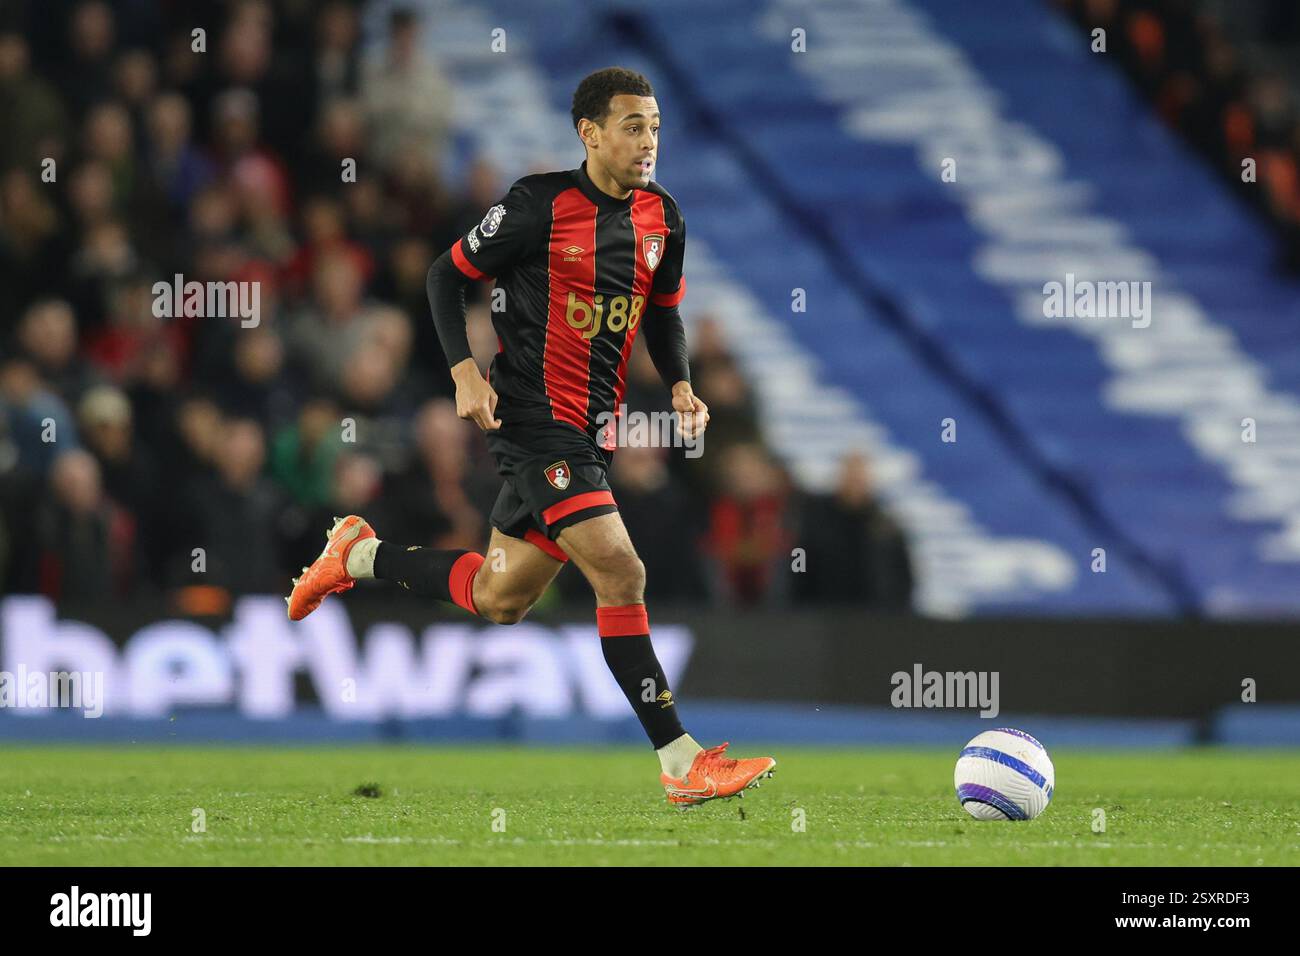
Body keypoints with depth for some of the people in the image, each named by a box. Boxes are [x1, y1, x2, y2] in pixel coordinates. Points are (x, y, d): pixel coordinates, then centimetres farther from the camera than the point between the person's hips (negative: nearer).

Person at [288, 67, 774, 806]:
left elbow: (663, 314, 22)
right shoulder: (540, 205, -12)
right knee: (621, 574, -19)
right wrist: (465, 371, -15)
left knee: (501, 600, 16)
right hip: (535, 418, -8)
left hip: (595, 428, 8)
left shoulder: (662, 217, 7)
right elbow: (449, 275, -2)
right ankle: (682, 764, -18)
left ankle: (360, 556, 38)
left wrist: (681, 385, 3)